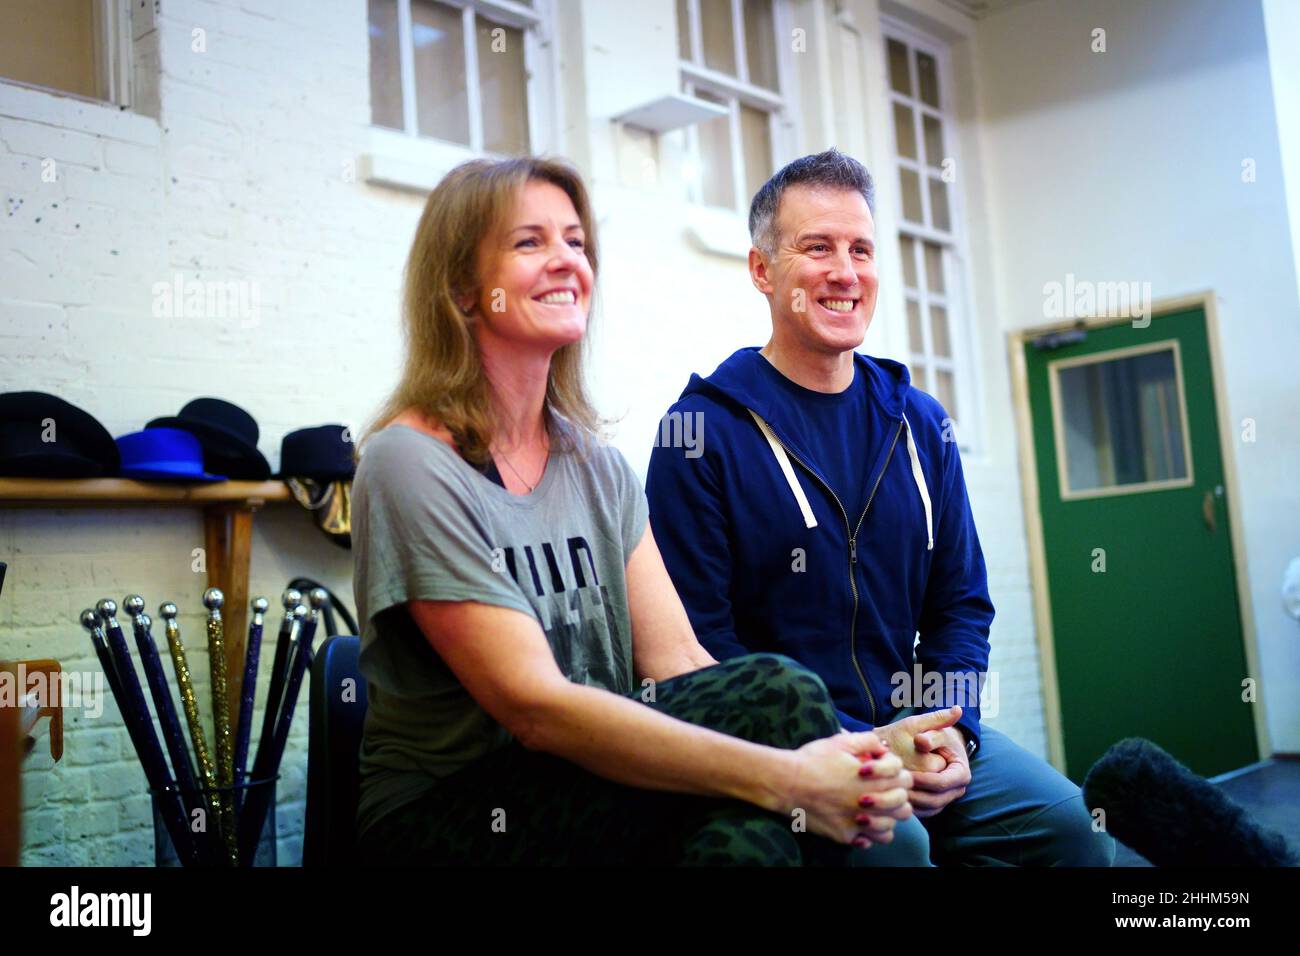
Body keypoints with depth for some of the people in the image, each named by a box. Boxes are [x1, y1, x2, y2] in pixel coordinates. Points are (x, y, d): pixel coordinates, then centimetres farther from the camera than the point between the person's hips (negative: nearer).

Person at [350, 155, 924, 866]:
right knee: (774, 695, -25)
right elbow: (534, 705, -21)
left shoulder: (599, 468, 9)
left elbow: (675, 662, -2)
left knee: (745, 827, -28)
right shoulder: (410, 464, -12)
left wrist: (833, 761, -21)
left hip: (583, 797, 6)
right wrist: (787, 777, -28)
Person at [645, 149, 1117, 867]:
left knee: (1069, 823, -12)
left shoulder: (920, 424, 10)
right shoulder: (701, 432, -8)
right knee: (892, 839, -31)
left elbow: (960, 604, 13)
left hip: (913, 729, 6)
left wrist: (952, 729, -6)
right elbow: (698, 640, -12)